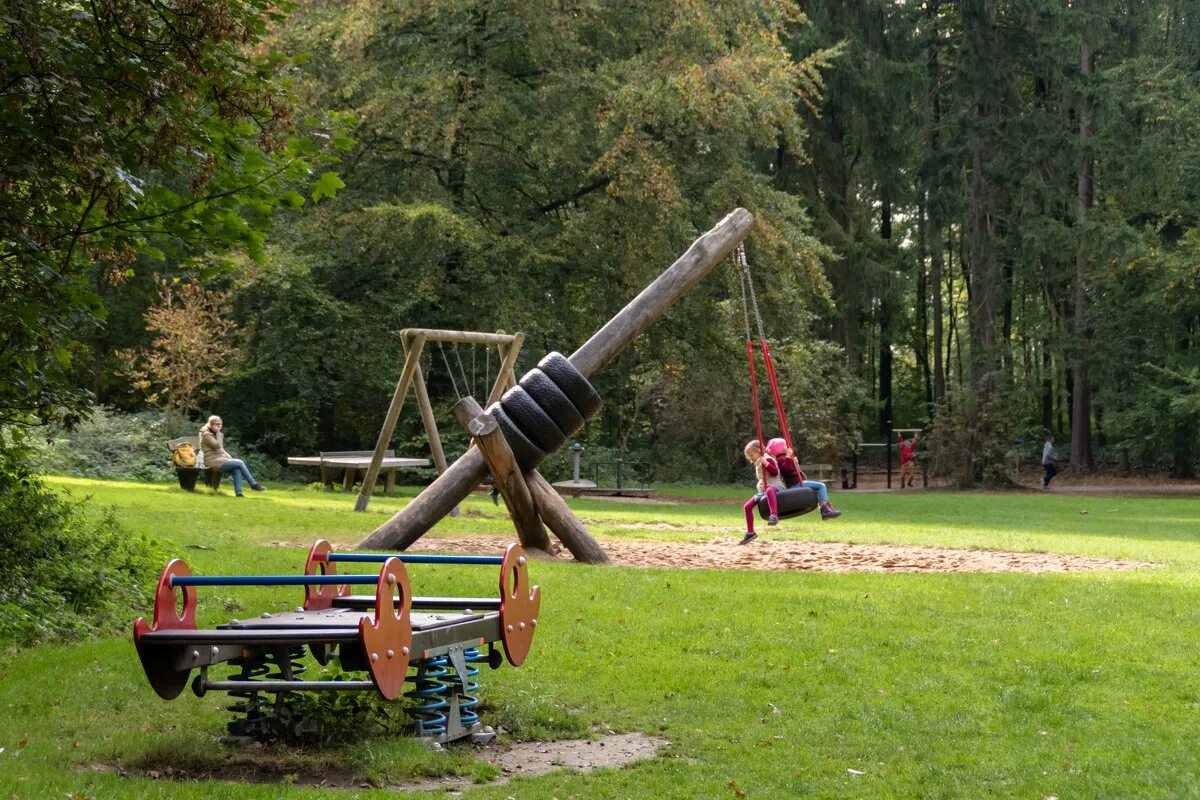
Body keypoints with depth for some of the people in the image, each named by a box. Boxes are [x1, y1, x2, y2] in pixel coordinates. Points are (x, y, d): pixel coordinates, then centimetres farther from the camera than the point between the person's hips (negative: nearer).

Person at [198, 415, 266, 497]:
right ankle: (254, 484, -7)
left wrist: (229, 457, 8)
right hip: (213, 462, -8)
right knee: (240, 463, -15)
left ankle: (238, 492, -25)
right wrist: (218, 433, -10)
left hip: (220, 459, 8)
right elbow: (217, 445, -19)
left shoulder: (216, 434, 19)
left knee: (237, 470, -19)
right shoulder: (206, 435, -8)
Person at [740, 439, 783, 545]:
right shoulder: (758, 463, 21)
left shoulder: (768, 459, -6)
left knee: (769, 491, -47)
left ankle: (774, 516, -64)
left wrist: (766, 463, -29)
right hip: (762, 490, 10)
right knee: (747, 506, 1)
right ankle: (750, 532, 9)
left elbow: (775, 472, -21)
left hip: (774, 485, -10)